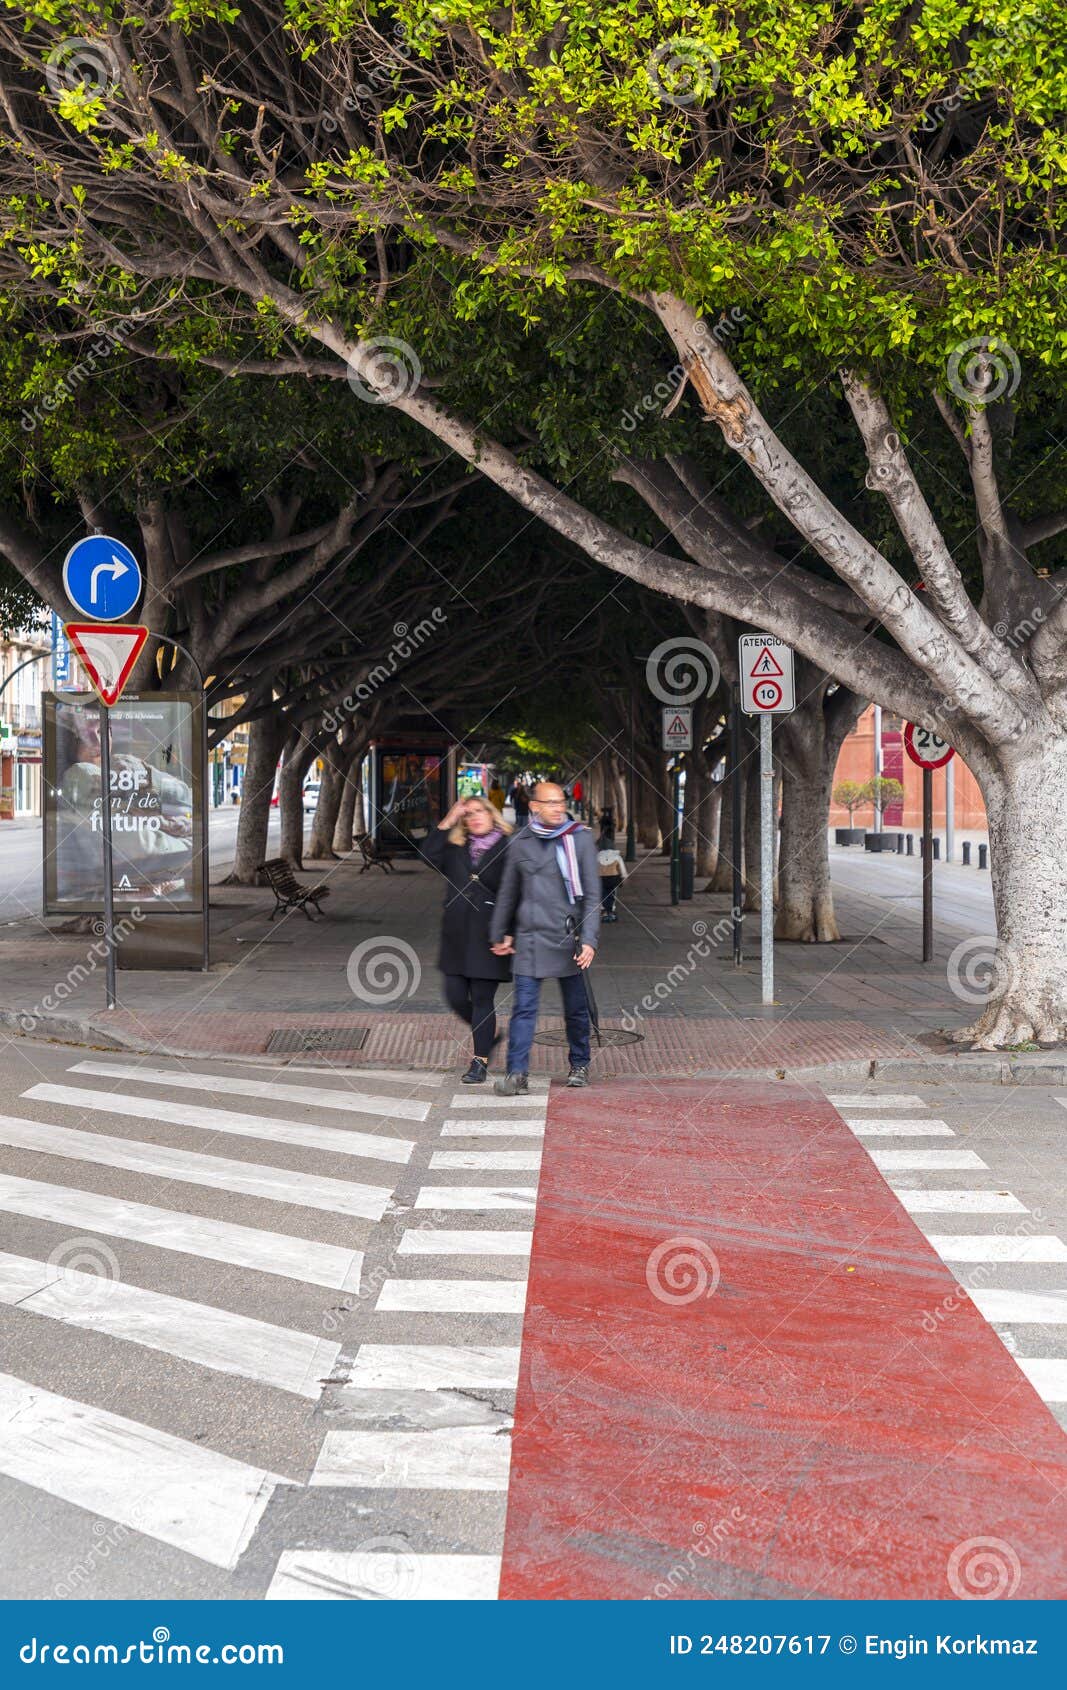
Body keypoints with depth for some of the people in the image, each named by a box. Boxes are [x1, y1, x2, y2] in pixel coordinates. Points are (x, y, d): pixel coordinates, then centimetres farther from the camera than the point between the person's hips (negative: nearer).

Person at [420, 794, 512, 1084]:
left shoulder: (507, 849, -2)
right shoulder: (456, 849, 11)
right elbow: (429, 854, -6)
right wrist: (448, 822, -7)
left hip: (487, 936, -5)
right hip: (457, 934, 5)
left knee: (482, 999, -1)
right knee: (456, 997, 6)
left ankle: (480, 1062, 7)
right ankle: (488, 1036, 32)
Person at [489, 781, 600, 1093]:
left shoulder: (580, 839, -1)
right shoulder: (520, 843, 5)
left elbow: (592, 895, -2)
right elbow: (508, 893, 18)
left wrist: (588, 939, -11)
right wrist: (500, 934, 22)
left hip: (567, 938, -1)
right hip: (529, 938, 1)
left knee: (576, 1008, 10)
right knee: (523, 1007, -6)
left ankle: (579, 1064, 27)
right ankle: (517, 1073, -5)